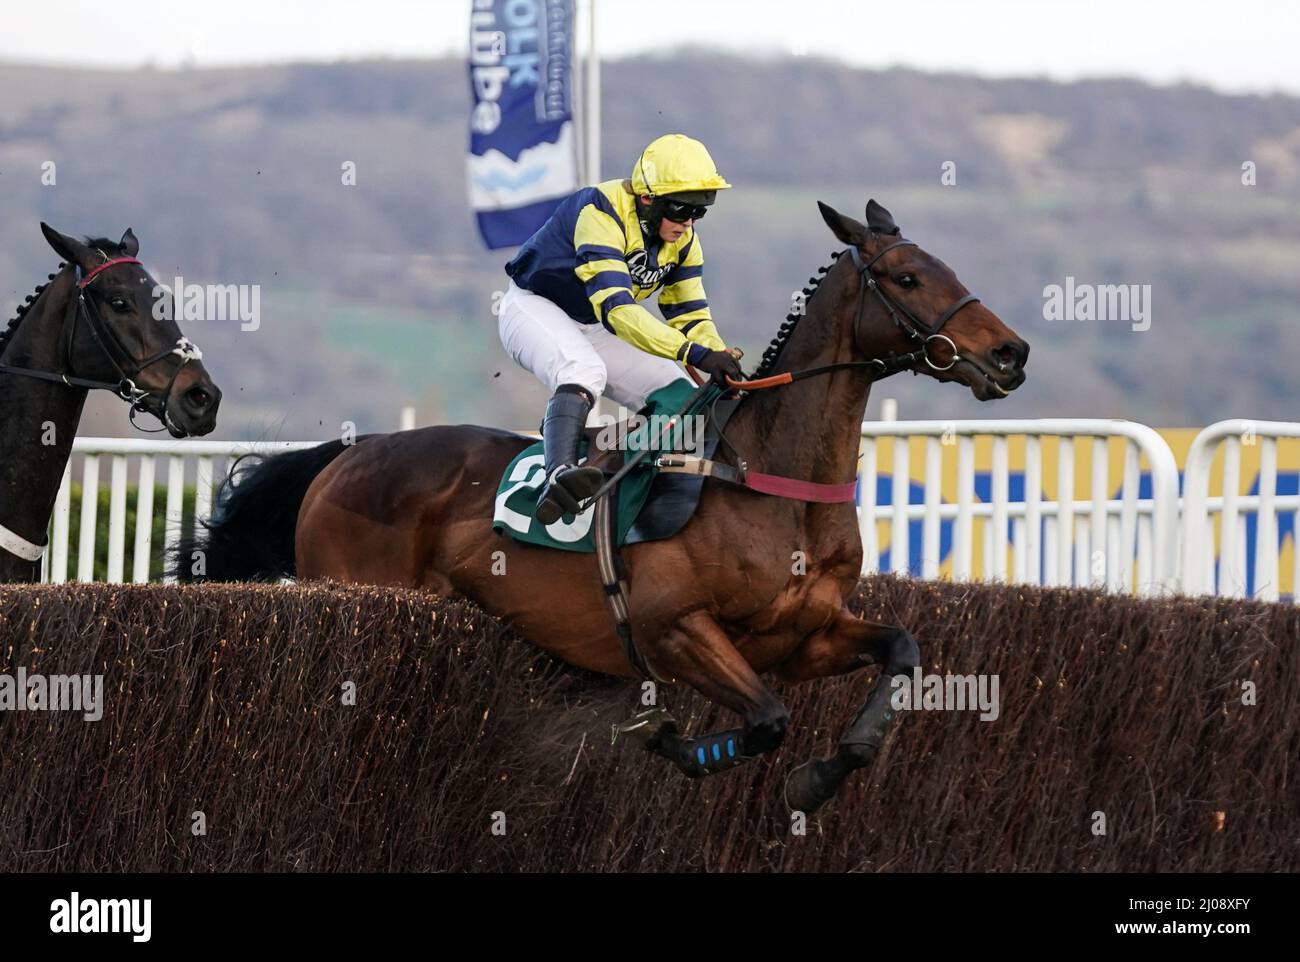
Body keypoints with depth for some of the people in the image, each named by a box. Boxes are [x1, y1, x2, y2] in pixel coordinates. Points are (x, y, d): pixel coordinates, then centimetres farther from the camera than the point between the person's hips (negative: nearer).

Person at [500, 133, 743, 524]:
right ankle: (559, 475, -59)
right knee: (585, 371, -38)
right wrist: (695, 354, -47)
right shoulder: (601, 213, -30)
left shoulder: (683, 241, -5)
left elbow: (691, 317, 1)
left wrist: (722, 366, -20)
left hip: (592, 329, 8)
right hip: (535, 306, -8)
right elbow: (616, 308, -40)